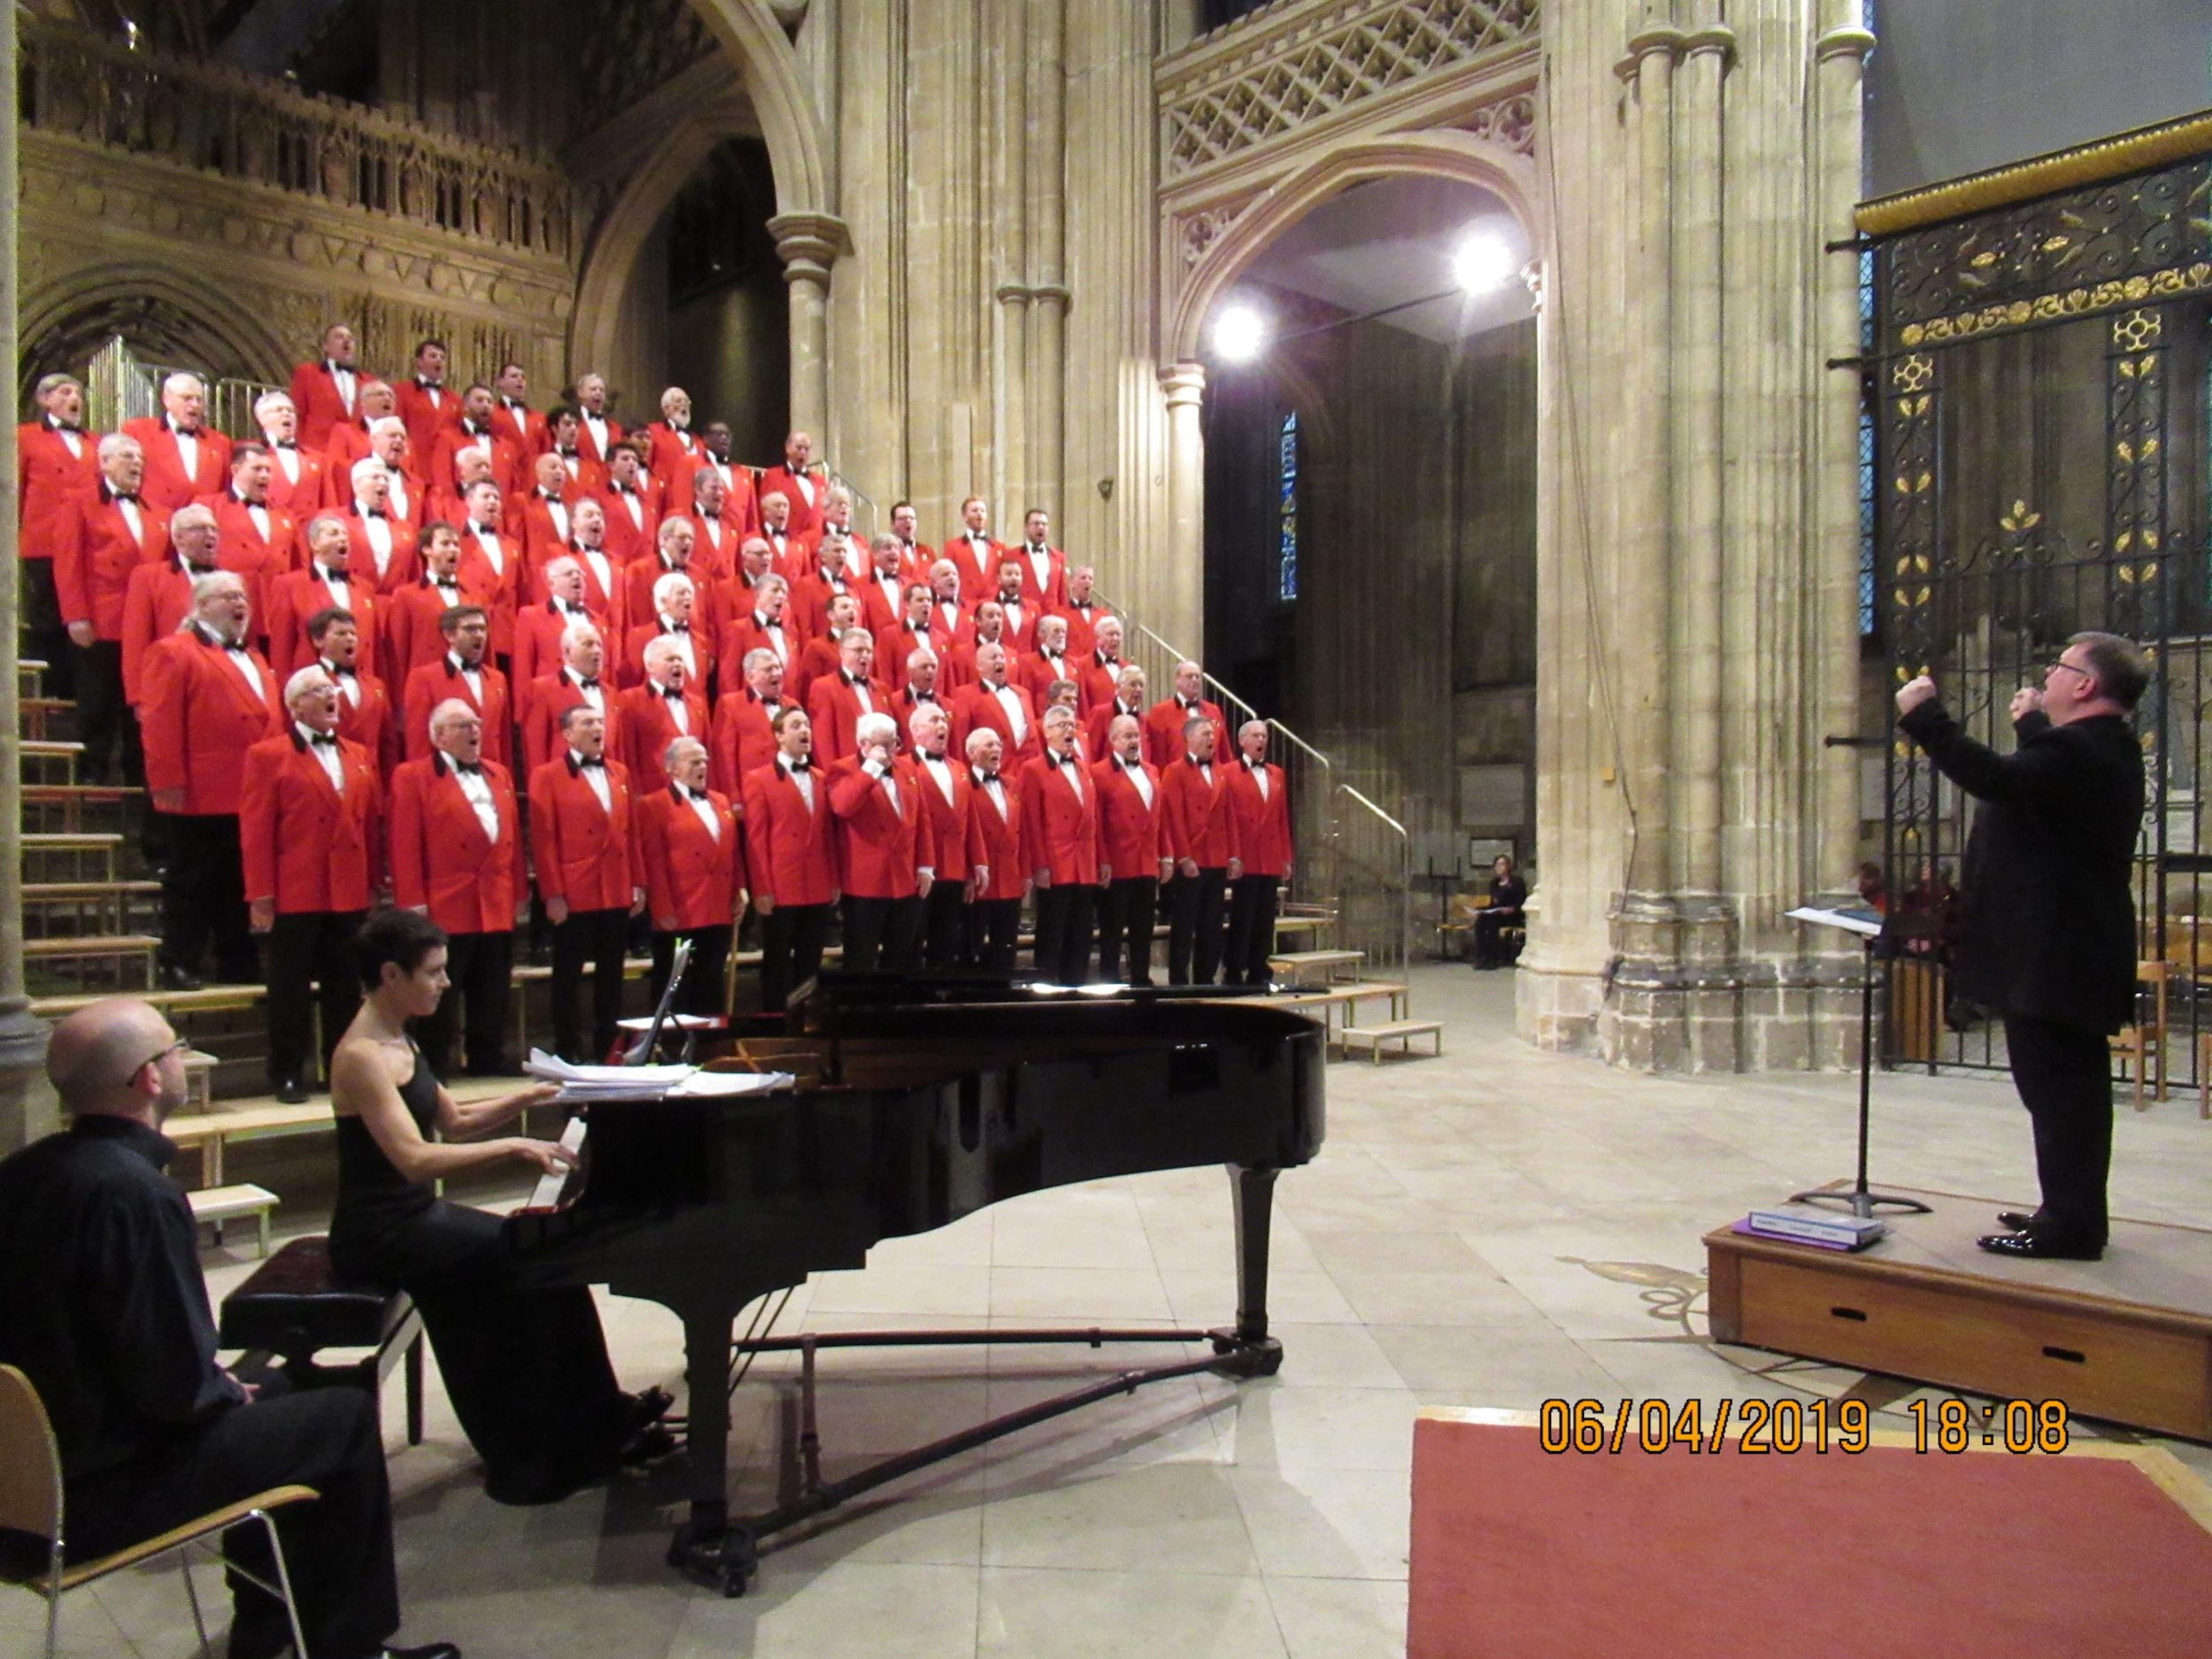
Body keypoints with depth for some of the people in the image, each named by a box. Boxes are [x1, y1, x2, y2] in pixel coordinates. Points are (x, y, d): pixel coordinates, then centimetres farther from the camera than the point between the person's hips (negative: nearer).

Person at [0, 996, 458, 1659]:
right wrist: (228, 1390, -4)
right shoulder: (137, 1193, -28)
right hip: (102, 1492, -9)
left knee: (270, 1393, 26)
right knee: (346, 1417, 4)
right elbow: (179, 1386, -26)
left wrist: (220, 1380, 11)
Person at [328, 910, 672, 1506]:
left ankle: (597, 1426, 8)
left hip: (413, 1217, 9)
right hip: (381, 1236, -9)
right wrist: (513, 1148, -29)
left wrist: (528, 1098, 6)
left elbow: (453, 1122, 17)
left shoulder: (397, 1041, 10)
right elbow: (415, 1159, -29)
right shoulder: (363, 1055, -19)